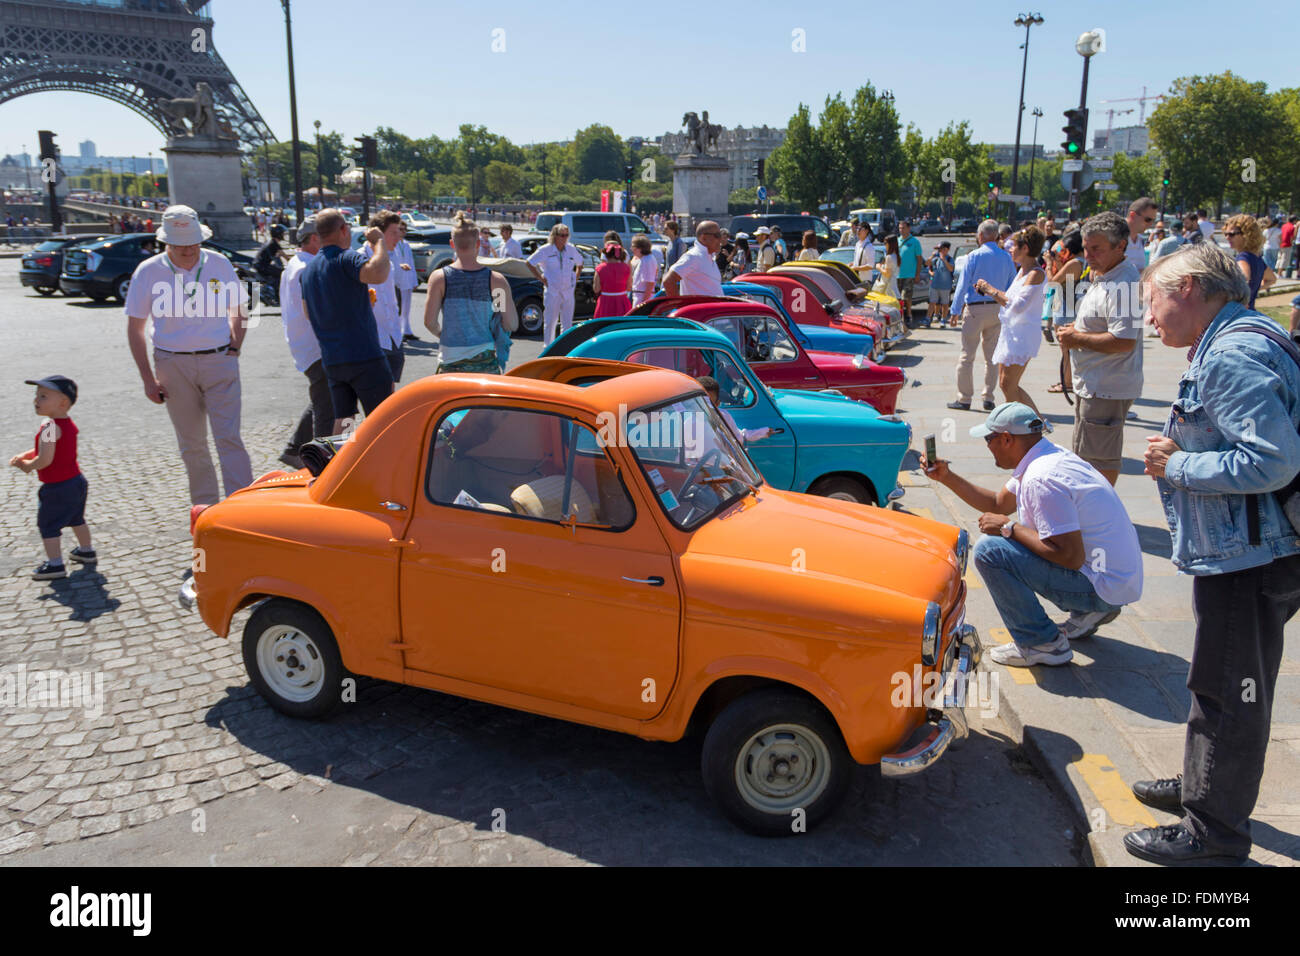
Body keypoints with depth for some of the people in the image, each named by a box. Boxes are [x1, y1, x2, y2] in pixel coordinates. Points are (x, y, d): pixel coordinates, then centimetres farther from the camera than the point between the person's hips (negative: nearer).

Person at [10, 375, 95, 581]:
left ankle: (55, 564, 4)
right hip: (77, 481, 9)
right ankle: (86, 551, 39)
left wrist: (27, 465, -9)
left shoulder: (50, 427, -23)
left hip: (57, 487, -9)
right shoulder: (68, 423, 6)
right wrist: (25, 455, 6)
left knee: (48, 525, 2)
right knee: (76, 519, 26)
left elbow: (44, 460, -28)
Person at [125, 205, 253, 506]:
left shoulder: (219, 264, 1)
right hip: (173, 365, 1)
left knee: (228, 438, -9)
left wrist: (233, 350, 0)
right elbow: (135, 329, 3)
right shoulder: (148, 272, -2)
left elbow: (238, 312, 14)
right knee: (191, 444, 8)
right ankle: (206, 508, 20)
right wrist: (148, 379, -1)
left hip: (219, 360, -1)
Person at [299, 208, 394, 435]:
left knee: (342, 420, 11)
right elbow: (378, 274, -33)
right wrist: (379, 241, -16)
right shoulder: (346, 258, -12)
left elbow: (308, 311, 24)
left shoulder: (308, 269, 15)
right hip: (363, 355, -8)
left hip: (331, 359, 8)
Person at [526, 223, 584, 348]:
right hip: (552, 291, -4)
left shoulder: (571, 250, 7)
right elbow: (529, 263, 2)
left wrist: (575, 278, 13)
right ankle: (548, 346, 8)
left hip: (568, 291, 4)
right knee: (550, 321, -1)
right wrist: (541, 278, -3)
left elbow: (580, 264, 26)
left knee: (567, 323, 6)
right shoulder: (545, 250, -5)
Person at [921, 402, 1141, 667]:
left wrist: (1009, 527, -16)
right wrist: (947, 477, 16)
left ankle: (1043, 644, -5)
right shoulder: (1051, 455, 9)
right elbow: (998, 503, 22)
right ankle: (1089, 612, 21)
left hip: (1105, 586, -10)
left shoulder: (1041, 480, -23)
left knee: (988, 550, -15)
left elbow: (1072, 557, -26)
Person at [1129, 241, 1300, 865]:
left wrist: (1175, 466, -17)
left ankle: (1214, 835, 16)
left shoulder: (1233, 356, -21)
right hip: (1239, 550, 11)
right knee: (1223, 685, 23)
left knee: (1229, 695, 2)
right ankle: (1202, 787, 40)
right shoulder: (1227, 345, 13)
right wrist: (1182, 452, 5)